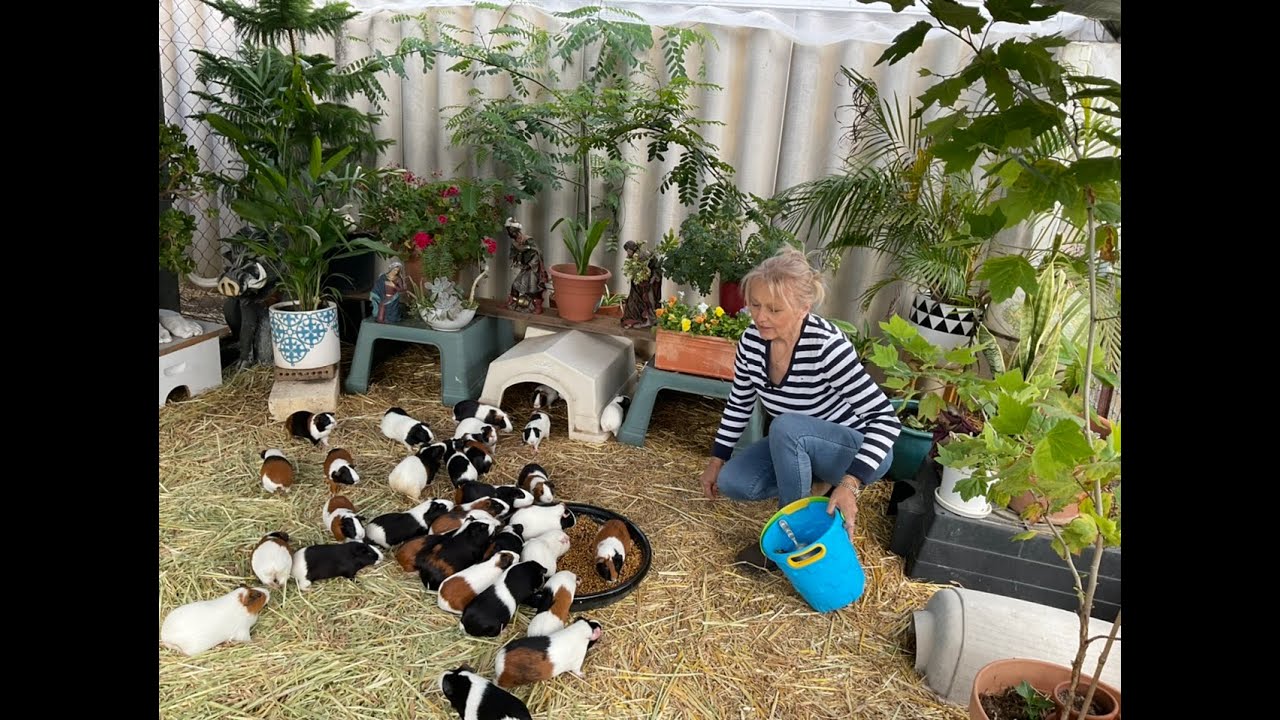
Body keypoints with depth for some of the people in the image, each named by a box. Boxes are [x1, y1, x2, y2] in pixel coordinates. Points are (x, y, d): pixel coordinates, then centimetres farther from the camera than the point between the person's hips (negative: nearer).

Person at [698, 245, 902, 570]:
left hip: (857, 451, -6)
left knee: (786, 427, -34)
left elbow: (886, 418, -30)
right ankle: (817, 484, 8)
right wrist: (716, 460, 7)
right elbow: (739, 403, 5)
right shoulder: (752, 340, -13)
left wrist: (850, 483, -39)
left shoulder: (827, 347, -31)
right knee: (732, 482, -14)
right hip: (796, 447, 6)